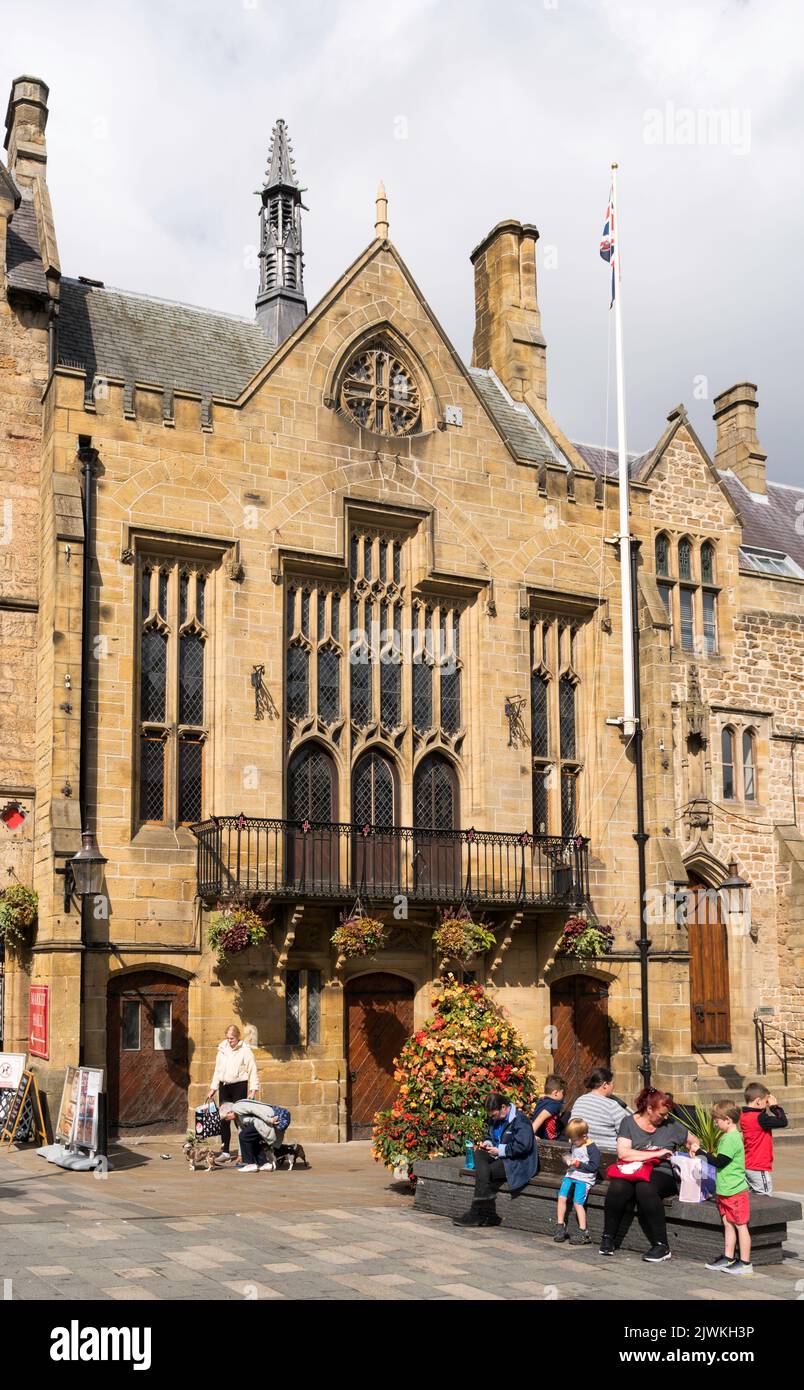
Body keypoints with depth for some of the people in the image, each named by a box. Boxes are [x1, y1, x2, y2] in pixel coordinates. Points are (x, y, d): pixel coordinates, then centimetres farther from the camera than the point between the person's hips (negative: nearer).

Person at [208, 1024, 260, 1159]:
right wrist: (213, 1088, 16)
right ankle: (225, 1151, 11)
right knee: (223, 1119, 4)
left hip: (239, 1086, -5)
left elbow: (252, 1071, -5)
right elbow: (217, 1071, 19)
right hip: (224, 1086, 5)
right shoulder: (222, 1049, 11)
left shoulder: (245, 1051, -5)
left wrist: (253, 1090, -12)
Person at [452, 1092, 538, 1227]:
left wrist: (500, 1150, -18)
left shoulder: (520, 1120, -14)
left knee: (486, 1171, -24)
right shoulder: (495, 1119, 14)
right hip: (501, 1156, 9)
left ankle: (476, 1214, -9)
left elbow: (523, 1146, -22)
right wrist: (487, 1143, 7)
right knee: (479, 1154, -19)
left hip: (519, 1162, -9)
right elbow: (491, 1136, 31)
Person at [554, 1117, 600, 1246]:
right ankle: (560, 1226, -3)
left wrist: (578, 1164, -14)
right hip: (571, 1175, 7)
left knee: (578, 1203, -17)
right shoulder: (573, 1145, 15)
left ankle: (582, 1232, -11)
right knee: (562, 1197, -11)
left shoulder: (592, 1148, -10)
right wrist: (569, 1161, 13)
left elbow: (594, 1167, -13)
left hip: (584, 1179, -7)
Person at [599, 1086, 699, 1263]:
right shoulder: (629, 1122, 6)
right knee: (618, 1187, -33)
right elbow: (623, 1153, -8)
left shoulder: (671, 1125, 10)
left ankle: (661, 1246, -28)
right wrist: (656, 1154, -10)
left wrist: (694, 1147, 1)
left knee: (645, 1188, -36)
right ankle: (608, 1237, -12)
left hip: (661, 1174, -1)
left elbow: (693, 1141, 26)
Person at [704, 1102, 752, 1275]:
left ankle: (745, 1263, 4)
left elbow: (720, 1162, -21)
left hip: (735, 1191, -10)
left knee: (740, 1225, -2)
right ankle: (728, 1258, 20)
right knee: (728, 1224, 13)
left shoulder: (732, 1139, -19)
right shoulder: (726, 1137, 13)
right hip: (725, 1190, 10)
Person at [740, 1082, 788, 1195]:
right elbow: (783, 1122, -23)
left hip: (747, 1167, 8)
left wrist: (768, 1107, 2)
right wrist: (775, 1106, -11)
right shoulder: (759, 1118, -23)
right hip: (760, 1169, -8)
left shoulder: (744, 1116, 3)